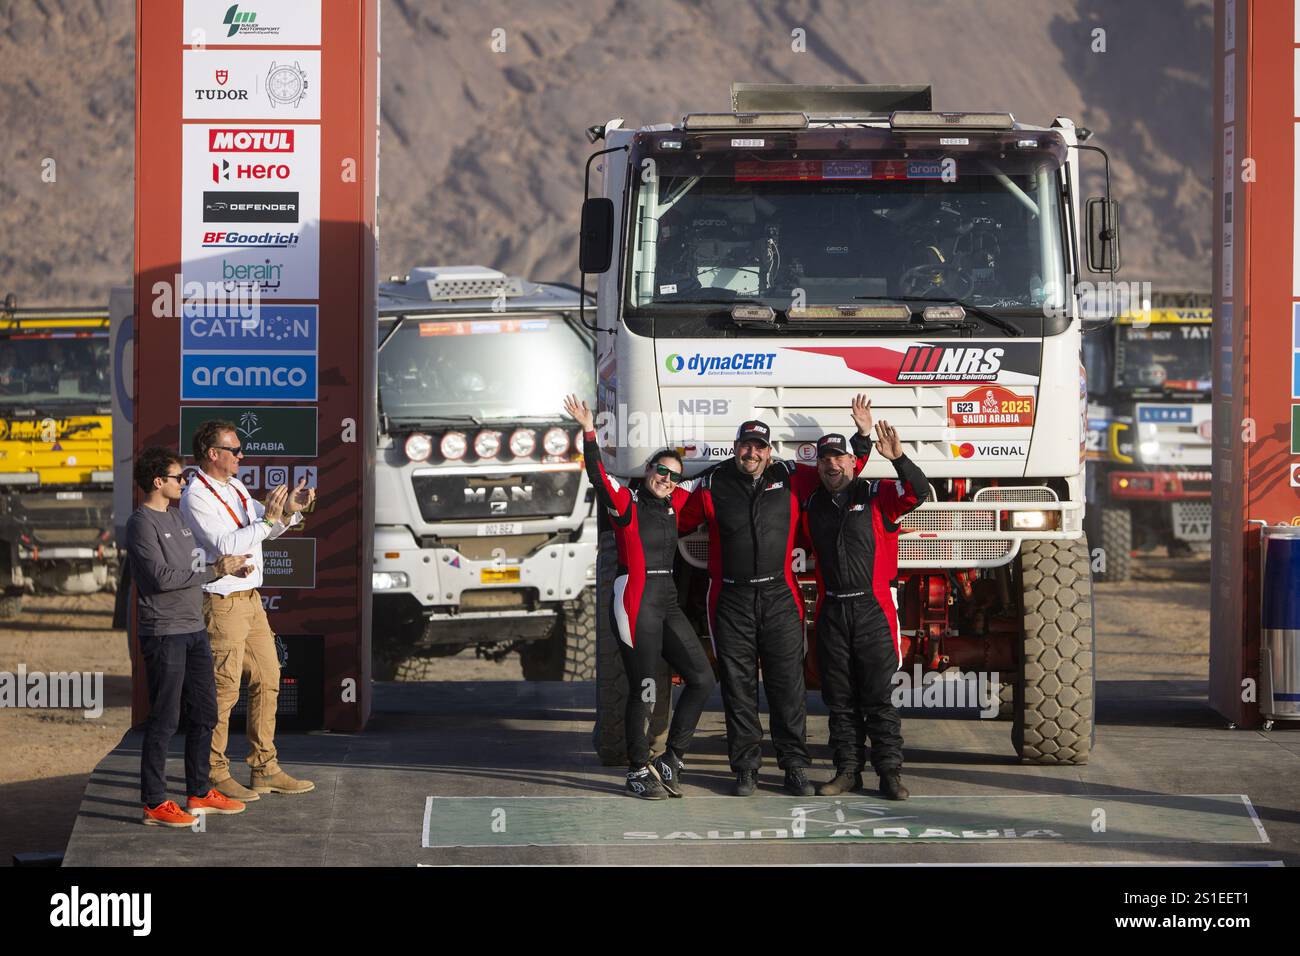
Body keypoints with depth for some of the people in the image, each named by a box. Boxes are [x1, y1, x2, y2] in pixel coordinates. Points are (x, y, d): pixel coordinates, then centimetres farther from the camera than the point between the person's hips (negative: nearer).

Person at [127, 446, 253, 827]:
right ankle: (155, 804, -1)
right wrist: (213, 571, -17)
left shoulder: (175, 517, 16)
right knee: (164, 720, -6)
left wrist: (230, 567, 5)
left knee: (204, 715, 13)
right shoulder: (141, 524, -12)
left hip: (194, 629, 9)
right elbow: (162, 577, -20)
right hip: (163, 634, -9)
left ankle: (199, 793, 23)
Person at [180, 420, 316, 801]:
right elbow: (226, 545, -23)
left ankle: (265, 770, 17)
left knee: (267, 680, 11)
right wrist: (268, 518, -20)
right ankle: (214, 774, 3)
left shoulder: (235, 487, 13)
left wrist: (290, 509, 2)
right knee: (223, 689, -5)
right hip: (221, 603, -9)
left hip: (250, 598, 9)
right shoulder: (196, 497, -14)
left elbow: (268, 529, 22)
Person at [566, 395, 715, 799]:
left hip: (668, 602, 7)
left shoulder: (673, 504, 12)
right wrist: (589, 434, -34)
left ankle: (671, 760, 12)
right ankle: (639, 770, 7)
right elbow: (599, 478, -22)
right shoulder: (626, 503, -6)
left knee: (702, 678, 2)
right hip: (636, 603, -7)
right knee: (642, 689, -6)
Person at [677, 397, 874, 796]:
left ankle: (795, 765, 6)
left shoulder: (790, 478, 5)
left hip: (779, 597, 0)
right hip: (731, 600, 0)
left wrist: (862, 437, 8)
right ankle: (745, 767, 10)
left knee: (787, 683, 0)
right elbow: (680, 519, 18)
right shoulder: (713, 483, 4)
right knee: (738, 686, 3)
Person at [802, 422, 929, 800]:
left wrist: (898, 459, -31)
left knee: (878, 696, -4)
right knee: (840, 699, 7)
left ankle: (889, 773, -2)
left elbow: (919, 492, -16)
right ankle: (848, 770, 13)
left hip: (872, 609, -4)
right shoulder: (813, 505, 13)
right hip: (831, 611, 4)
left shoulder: (876, 495, 0)